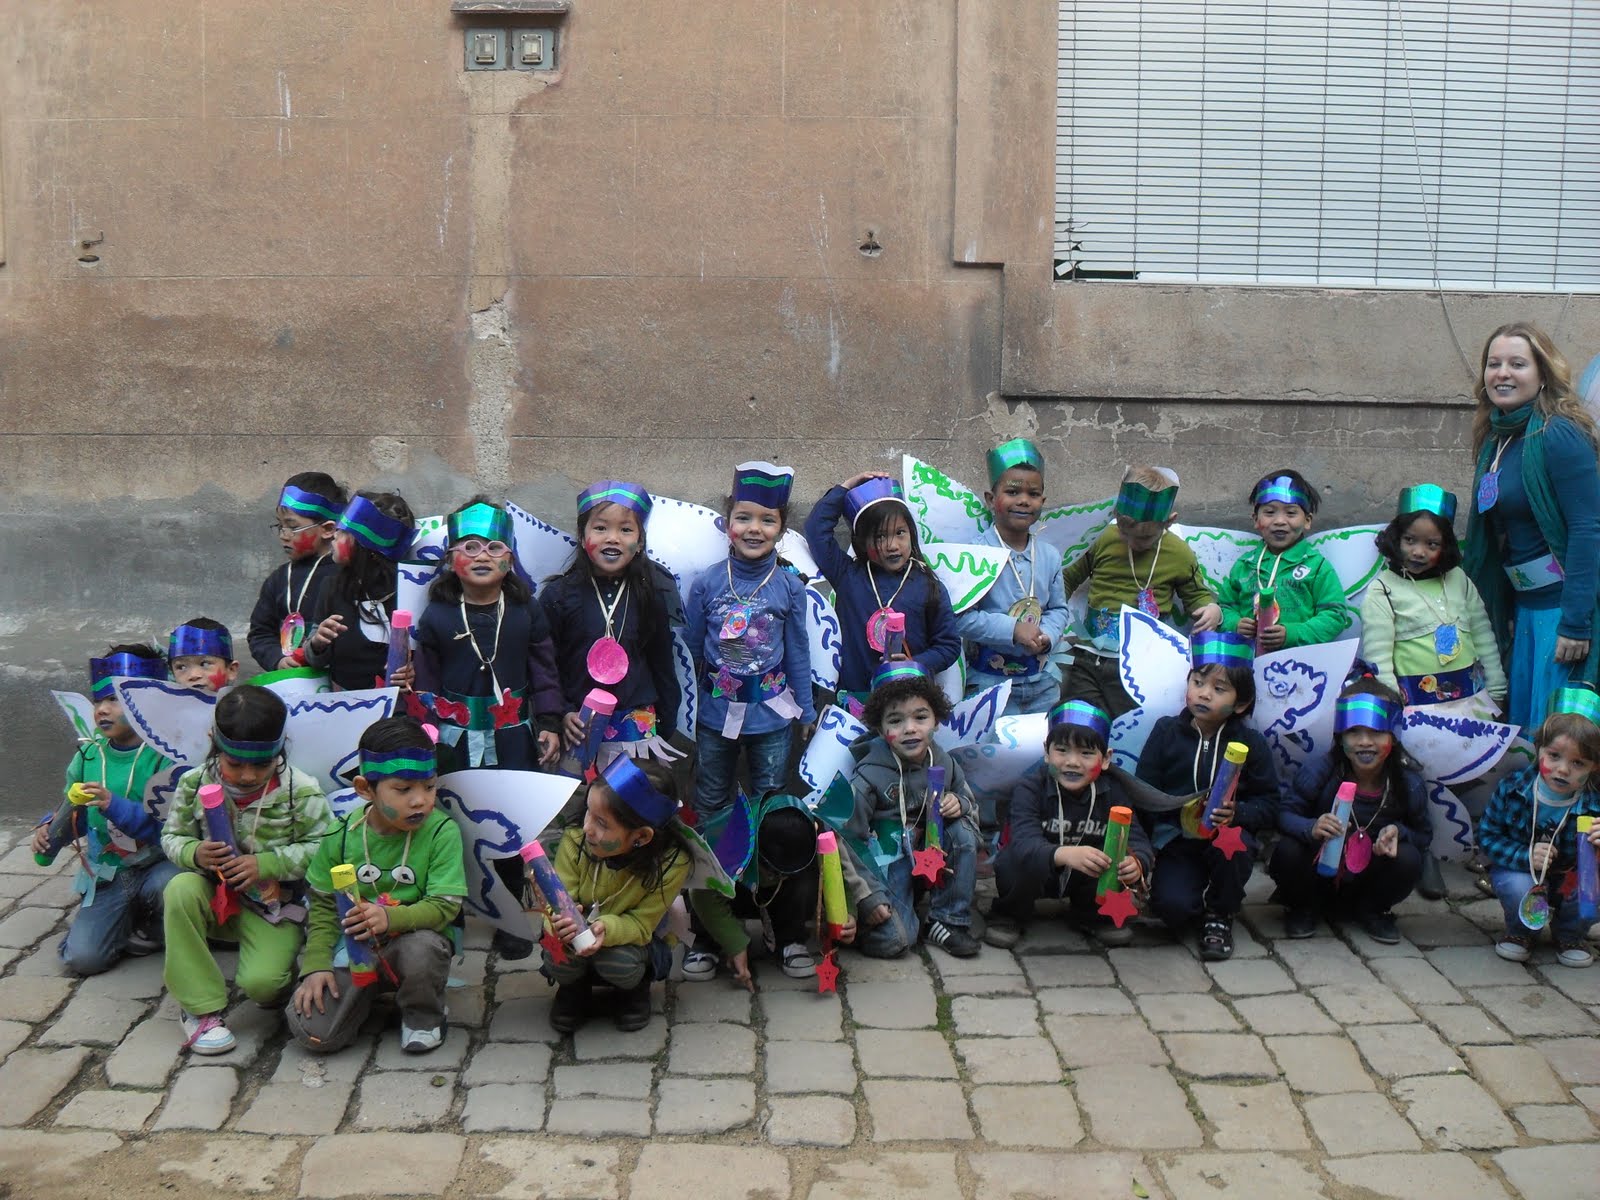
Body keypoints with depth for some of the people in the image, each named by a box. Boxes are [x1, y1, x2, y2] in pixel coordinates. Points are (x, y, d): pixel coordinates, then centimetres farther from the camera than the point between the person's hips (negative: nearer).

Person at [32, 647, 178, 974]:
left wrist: (115, 805, -30)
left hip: (155, 865, -3)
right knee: (81, 957, -15)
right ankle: (129, 918, 17)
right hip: (106, 876, 3)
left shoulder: (164, 756, -14)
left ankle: (152, 928, -2)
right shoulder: (88, 755, 3)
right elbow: (74, 814, 17)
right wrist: (48, 830, -4)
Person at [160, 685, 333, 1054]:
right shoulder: (195, 784, -8)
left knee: (260, 982, -26)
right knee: (180, 890, -32)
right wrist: (194, 854, -22)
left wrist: (266, 864, -25)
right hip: (216, 897, 3)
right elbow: (172, 836, 2)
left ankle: (282, 981, 18)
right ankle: (201, 1007, -19)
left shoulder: (299, 791, -15)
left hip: (274, 903, -3)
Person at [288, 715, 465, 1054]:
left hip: (415, 936, -1)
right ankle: (366, 995, 17)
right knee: (313, 1032, -17)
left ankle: (424, 1016, -4)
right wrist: (316, 965, -7)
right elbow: (324, 906, 6)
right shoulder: (341, 836, -3)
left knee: (421, 949, -38)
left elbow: (444, 906, -16)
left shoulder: (442, 832, -11)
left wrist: (391, 918, -33)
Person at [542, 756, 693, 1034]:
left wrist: (606, 928, -45)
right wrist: (559, 925, -45)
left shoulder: (671, 864, -29)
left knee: (619, 963, -33)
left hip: (628, 940, -1)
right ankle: (575, 987, 9)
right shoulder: (575, 842, -23)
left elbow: (640, 924, -23)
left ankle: (635, 988, 7)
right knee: (558, 961, -30)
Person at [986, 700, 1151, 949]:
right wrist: (1065, 854, -61)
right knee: (1020, 860, -35)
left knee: (1121, 856, -24)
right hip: (1033, 873, -3)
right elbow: (1025, 843, -40)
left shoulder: (1110, 791, -15)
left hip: (1085, 878, 3)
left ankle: (1093, 914, 7)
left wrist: (1136, 863, -50)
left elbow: (1137, 841, -24)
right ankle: (1008, 915, -2)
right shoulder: (1030, 787, -24)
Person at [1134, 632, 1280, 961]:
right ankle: (1204, 901, 14)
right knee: (1173, 907, -27)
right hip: (1177, 839, 0)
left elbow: (1269, 806, -3)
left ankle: (1220, 916, -6)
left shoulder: (1250, 743, -1)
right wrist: (1180, 811, -14)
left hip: (1229, 832, 1)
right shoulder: (1166, 732, 1)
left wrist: (1237, 813, -22)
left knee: (1232, 844, -36)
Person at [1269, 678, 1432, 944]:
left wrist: (1398, 832, -26)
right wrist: (1311, 828, -39)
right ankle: (1302, 907, 3)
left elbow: (1423, 835, -3)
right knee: (1287, 851, -32)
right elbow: (1284, 814, -17)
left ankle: (1373, 910, 6)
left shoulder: (1408, 784, -14)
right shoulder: (1318, 772, -20)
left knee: (1408, 858, -27)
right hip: (1317, 877, -1)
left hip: (1368, 882, 2)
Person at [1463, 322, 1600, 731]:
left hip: (1565, 603, -9)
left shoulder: (1559, 436, -15)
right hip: (1524, 605, 9)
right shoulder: (1497, 440, 11)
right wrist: (1502, 612, 15)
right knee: (1519, 724, 15)